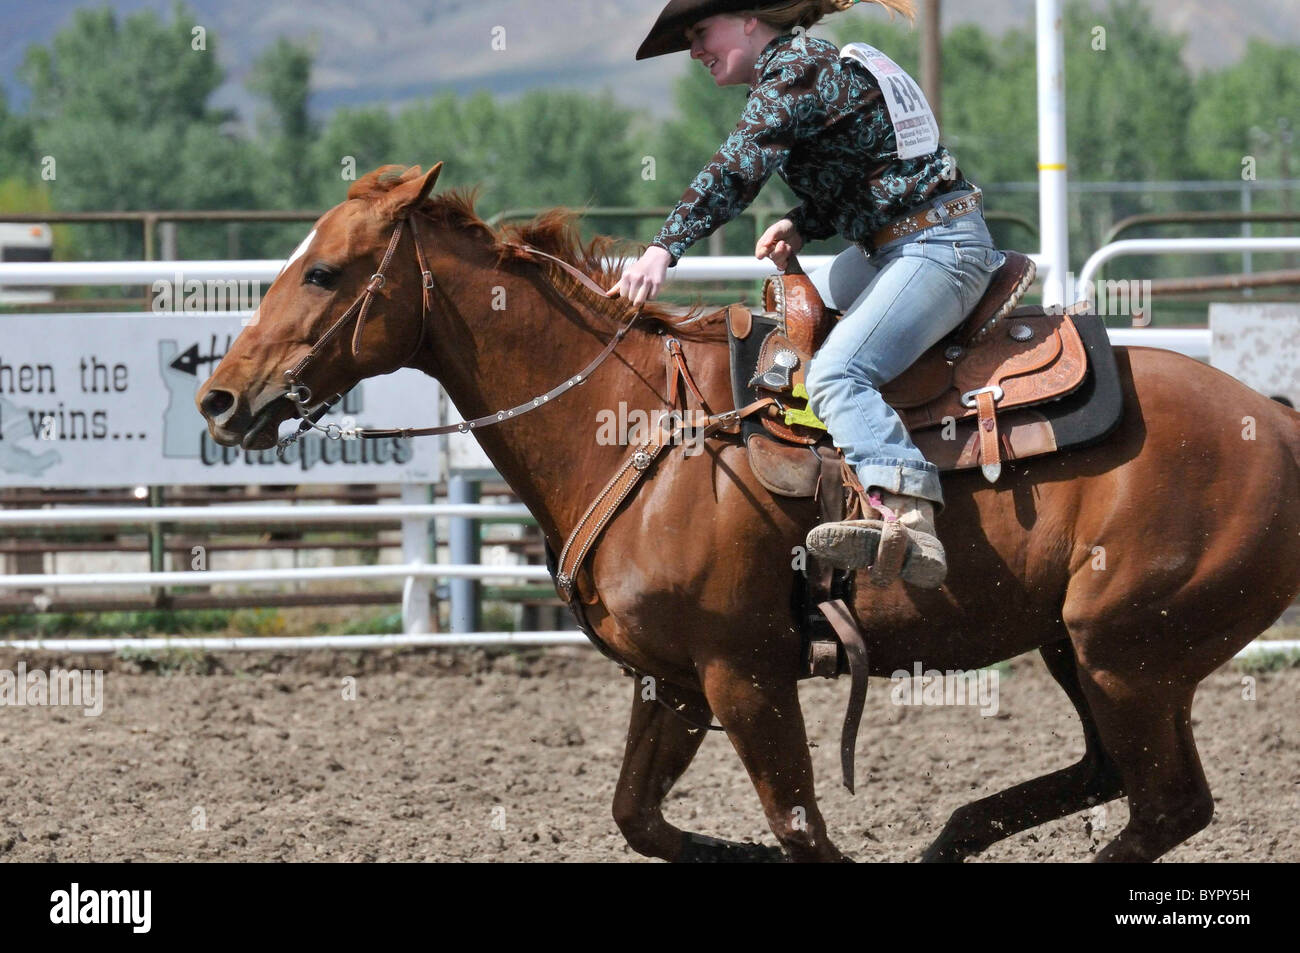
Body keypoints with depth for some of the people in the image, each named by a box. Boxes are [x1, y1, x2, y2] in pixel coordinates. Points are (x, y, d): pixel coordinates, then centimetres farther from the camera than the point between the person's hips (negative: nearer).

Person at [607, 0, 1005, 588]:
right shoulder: (813, 66, 19)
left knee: (836, 374, -28)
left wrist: (665, 248, -33)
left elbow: (736, 169, -26)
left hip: (940, 248, -11)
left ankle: (911, 527, -49)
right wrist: (801, 227, 3)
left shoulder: (793, 75, -12)